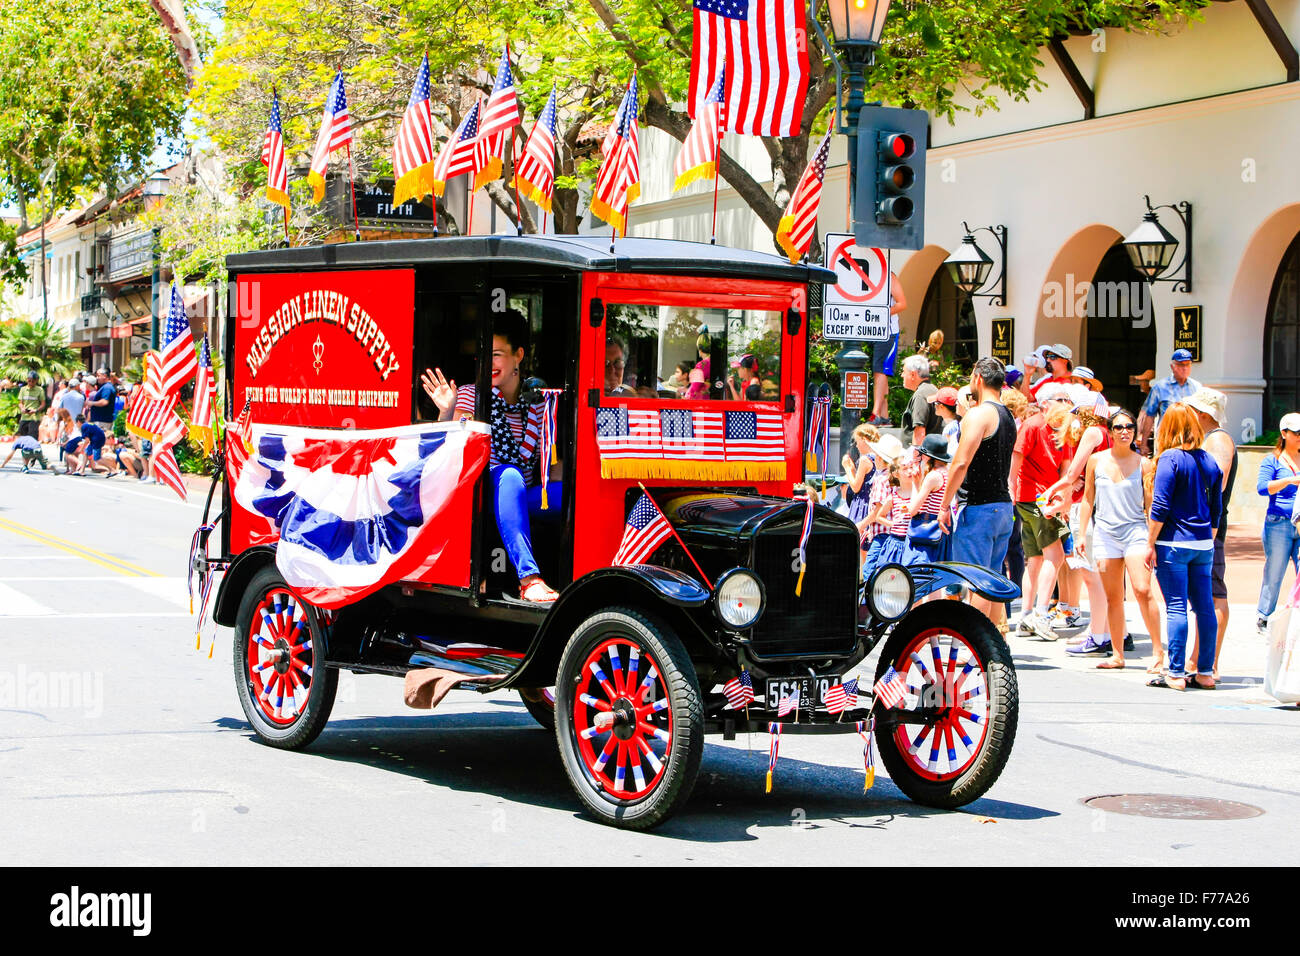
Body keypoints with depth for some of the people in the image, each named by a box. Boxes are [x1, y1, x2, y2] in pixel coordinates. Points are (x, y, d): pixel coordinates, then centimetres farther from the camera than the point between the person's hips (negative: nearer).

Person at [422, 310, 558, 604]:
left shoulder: (537, 402, 13)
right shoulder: (469, 395, 9)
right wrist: (446, 414, -17)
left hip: (521, 499, 2)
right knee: (509, 474, -35)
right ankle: (528, 577, -48)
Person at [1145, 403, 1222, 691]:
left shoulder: (1170, 458, -10)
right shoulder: (1209, 460, 8)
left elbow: (1160, 507, -13)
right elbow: (1216, 509, 13)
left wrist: (1150, 544, -7)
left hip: (1174, 543, -6)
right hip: (1203, 545, 6)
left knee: (1176, 608, -4)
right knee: (1204, 607, 8)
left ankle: (1176, 674, -4)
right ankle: (1205, 672, 13)